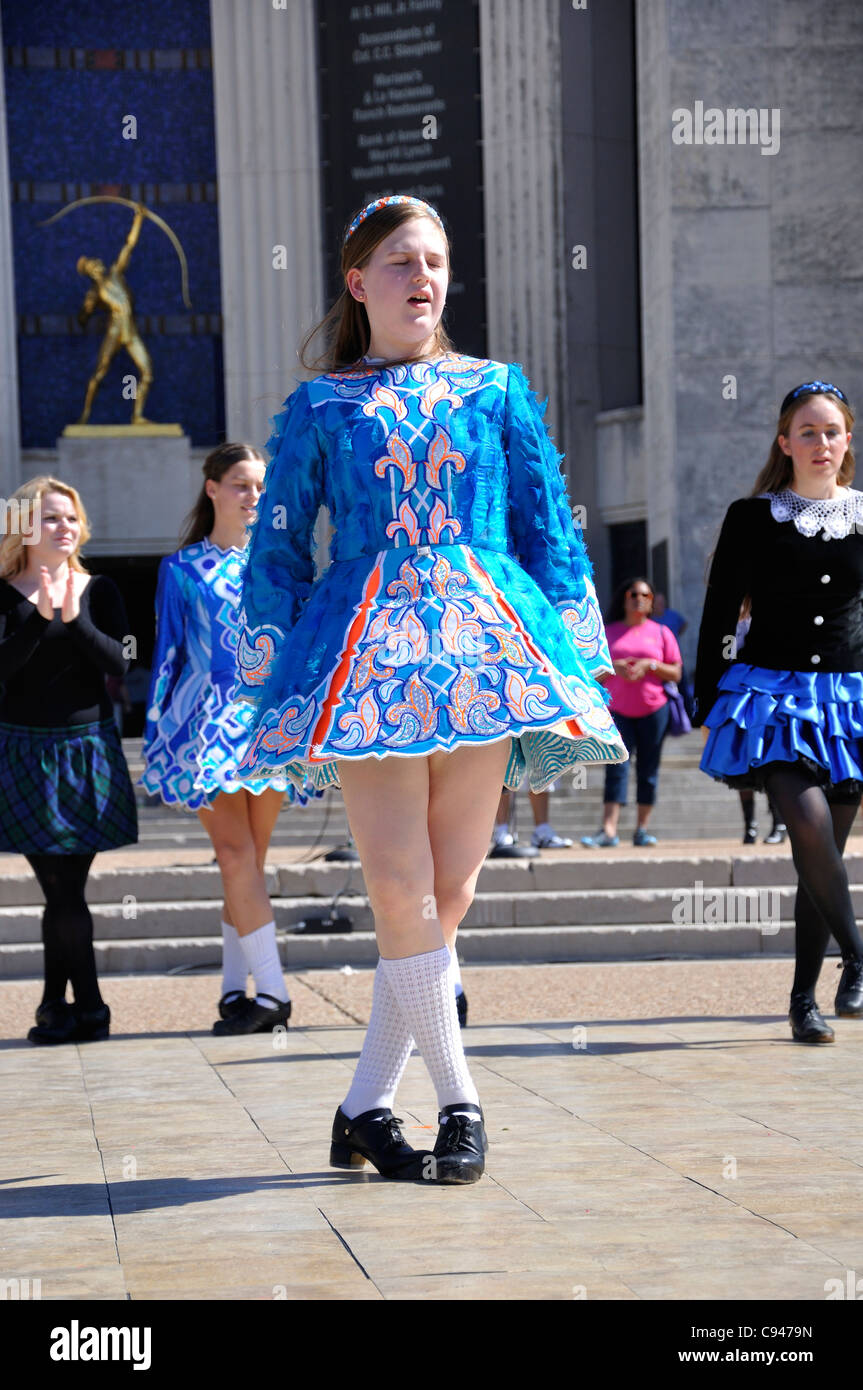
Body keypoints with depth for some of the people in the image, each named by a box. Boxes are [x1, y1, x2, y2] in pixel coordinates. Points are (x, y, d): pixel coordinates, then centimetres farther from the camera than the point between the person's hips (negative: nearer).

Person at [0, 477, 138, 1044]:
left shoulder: (99, 591, 6)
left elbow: (117, 662, -6)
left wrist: (75, 618, -20)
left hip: (88, 748, 1)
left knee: (65, 890, -3)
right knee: (61, 890, -1)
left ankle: (55, 1003, 7)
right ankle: (88, 1008, 8)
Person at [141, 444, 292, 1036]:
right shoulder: (181, 568, 10)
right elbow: (168, 654, 11)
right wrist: (158, 733, 7)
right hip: (209, 720, -2)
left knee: (251, 859, 1)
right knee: (235, 854, -13)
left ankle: (236, 989, 7)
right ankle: (271, 991, -15)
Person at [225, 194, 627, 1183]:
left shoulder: (497, 390, 15)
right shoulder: (320, 408, 11)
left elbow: (549, 530, 15)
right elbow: (277, 550, 12)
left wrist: (567, 653, 7)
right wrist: (278, 670, 4)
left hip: (485, 641, 2)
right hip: (368, 640, -2)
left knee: (449, 892, -2)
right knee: (401, 889, -12)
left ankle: (366, 1107, 7)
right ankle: (460, 1102, -1)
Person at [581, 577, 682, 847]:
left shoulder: (661, 632, 9)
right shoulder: (609, 632, 10)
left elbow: (676, 673, 5)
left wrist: (650, 665, -11)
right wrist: (613, 667, -10)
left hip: (653, 710, 0)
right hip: (617, 710, 0)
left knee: (648, 769, 1)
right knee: (616, 766, -11)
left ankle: (642, 829, 6)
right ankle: (609, 829, -19)